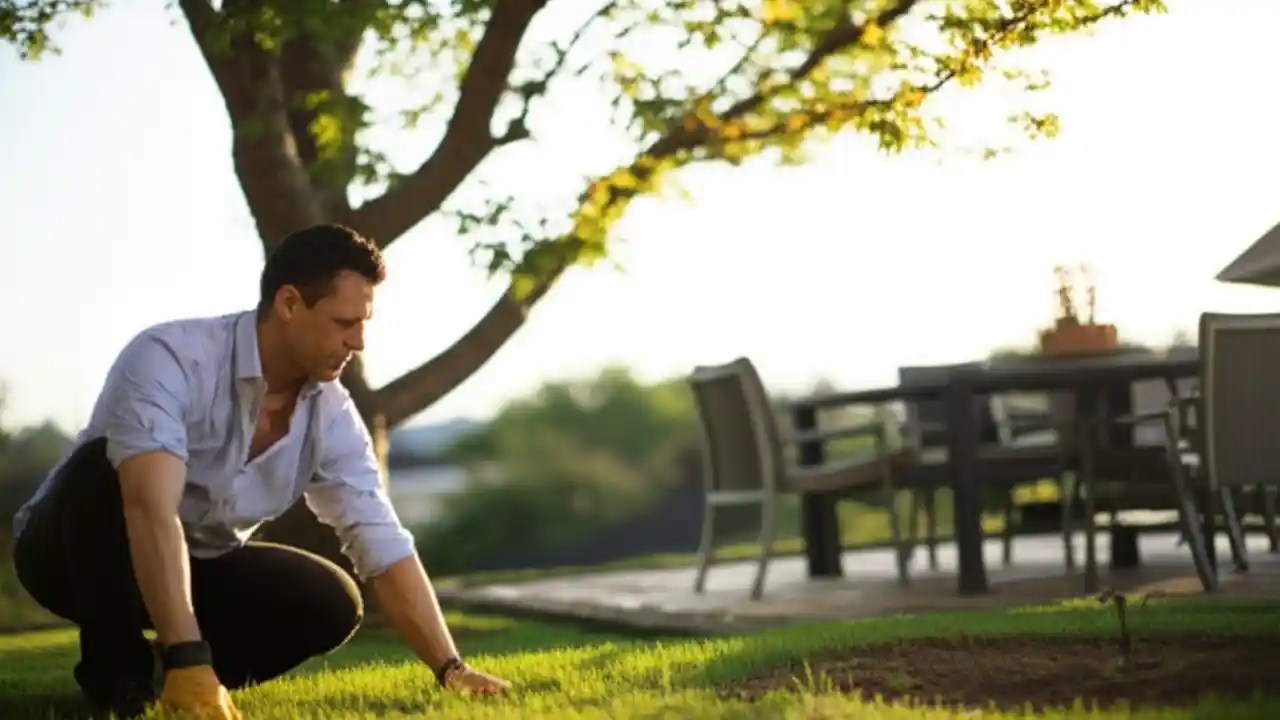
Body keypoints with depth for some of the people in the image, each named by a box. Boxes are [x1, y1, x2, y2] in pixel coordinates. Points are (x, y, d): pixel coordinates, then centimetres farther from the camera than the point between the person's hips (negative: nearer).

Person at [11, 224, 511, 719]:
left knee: (331, 604, -16)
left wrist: (450, 668, -25)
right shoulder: (170, 358, -32)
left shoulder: (332, 417, -12)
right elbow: (151, 510, -44)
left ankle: (166, 676, 3)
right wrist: (189, 659, -54)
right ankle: (116, 666, -17)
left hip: (199, 567, 5)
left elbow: (384, 547, -13)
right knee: (105, 470, -37)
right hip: (68, 552, -5)